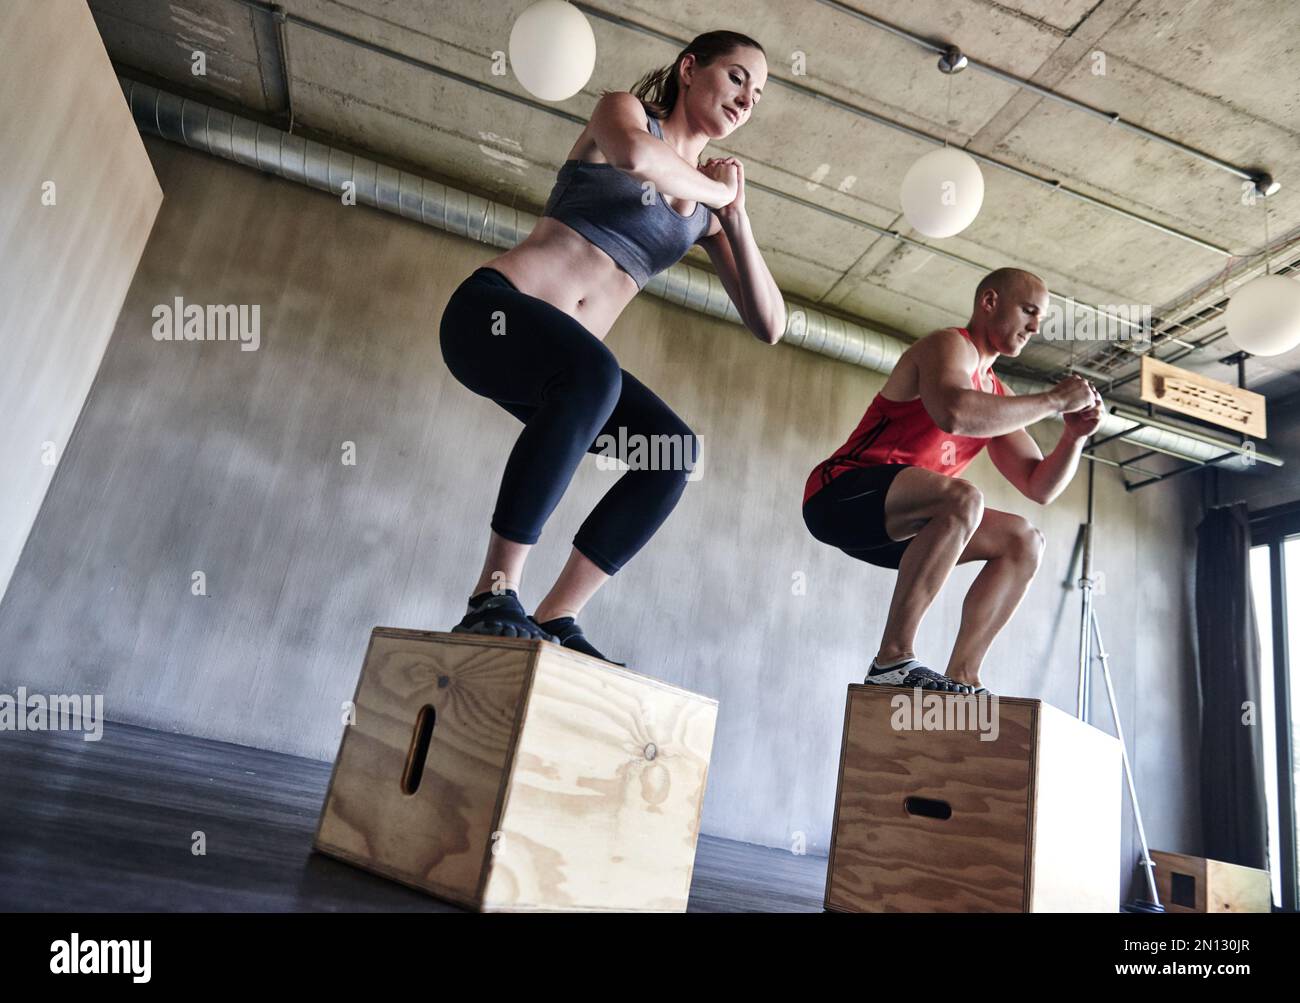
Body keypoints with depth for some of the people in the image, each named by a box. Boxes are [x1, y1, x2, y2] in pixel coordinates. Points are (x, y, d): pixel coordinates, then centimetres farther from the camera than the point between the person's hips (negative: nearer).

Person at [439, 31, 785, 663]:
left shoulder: (708, 210, 18)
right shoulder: (625, 109, 6)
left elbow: (769, 326, 9)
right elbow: (634, 154, -23)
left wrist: (733, 211, 4)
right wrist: (716, 189, -5)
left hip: (571, 363, 6)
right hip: (493, 309, -5)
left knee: (675, 448, -18)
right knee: (593, 373, -37)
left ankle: (555, 618, -14)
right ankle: (492, 598, -31)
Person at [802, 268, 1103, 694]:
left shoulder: (996, 396, 19)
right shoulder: (950, 345, -6)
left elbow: (1039, 487, 18)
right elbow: (954, 414, -31)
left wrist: (1075, 435, 1)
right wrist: (1053, 400, -19)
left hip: (894, 523, 9)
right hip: (840, 495, -9)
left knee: (1022, 540, 7)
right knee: (963, 498, -32)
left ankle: (961, 678, -5)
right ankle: (893, 659, -28)